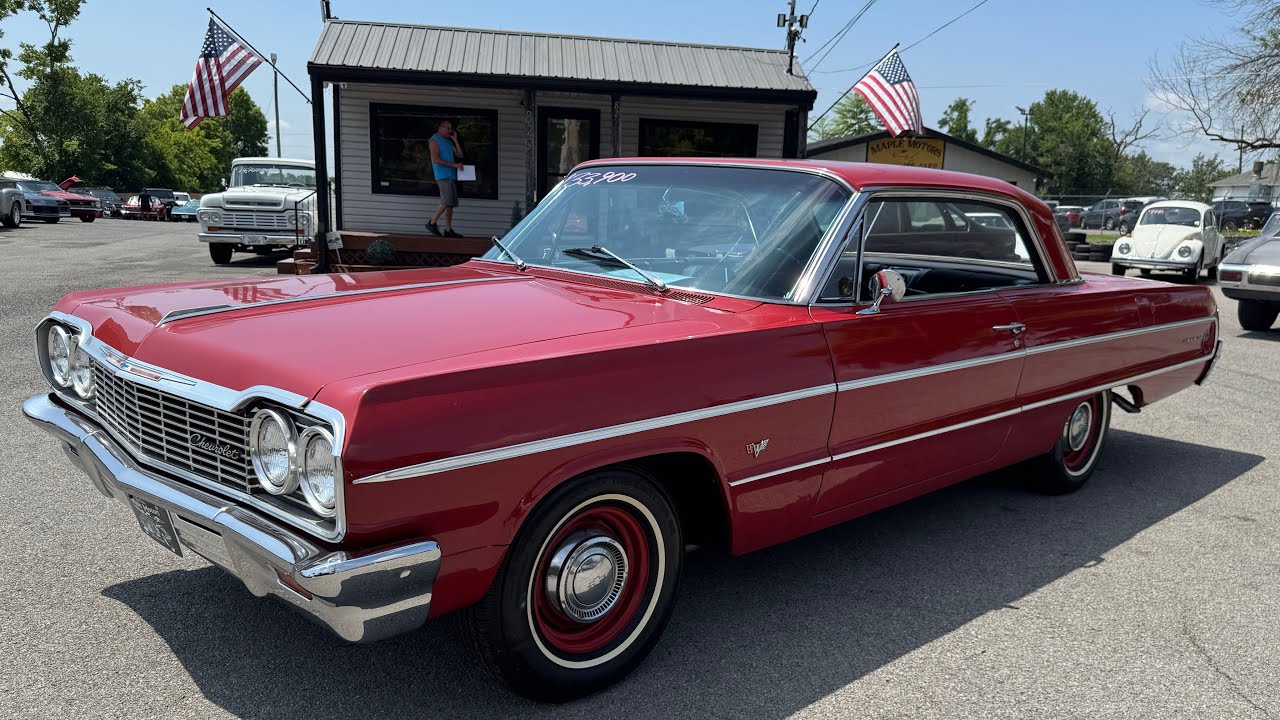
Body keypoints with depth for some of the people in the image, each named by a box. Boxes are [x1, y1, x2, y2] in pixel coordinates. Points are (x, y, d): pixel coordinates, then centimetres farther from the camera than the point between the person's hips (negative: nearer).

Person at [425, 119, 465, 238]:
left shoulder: (448, 141, 20)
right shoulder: (435, 140, -4)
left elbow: (459, 155, 17)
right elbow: (436, 160, -14)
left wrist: (455, 140, 9)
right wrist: (454, 165, -17)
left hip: (451, 176, 8)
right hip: (442, 176, -8)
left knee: (450, 204, 5)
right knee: (447, 202, -16)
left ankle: (448, 230, 7)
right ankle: (432, 223, -5)